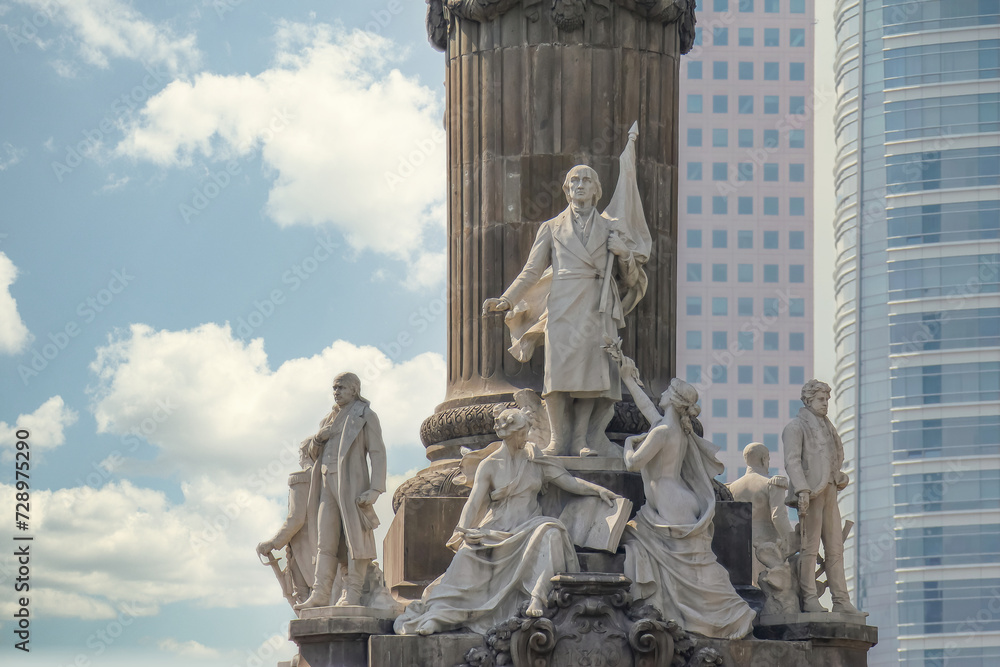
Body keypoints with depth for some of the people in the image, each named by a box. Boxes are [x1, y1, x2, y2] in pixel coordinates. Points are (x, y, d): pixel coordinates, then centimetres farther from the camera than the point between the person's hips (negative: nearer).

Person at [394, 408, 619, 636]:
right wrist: (461, 530, -20)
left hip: (528, 526, 1)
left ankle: (537, 599, -44)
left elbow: (569, 482, 12)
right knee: (466, 555, -28)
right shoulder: (490, 466, 6)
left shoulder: (536, 461, 14)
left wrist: (598, 490, -4)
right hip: (497, 529, -1)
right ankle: (436, 616, -29)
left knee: (549, 533, -35)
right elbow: (475, 501, -4)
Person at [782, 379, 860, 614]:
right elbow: (792, 461, -11)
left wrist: (840, 478, 12)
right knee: (809, 548, -9)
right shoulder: (796, 427, -1)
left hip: (828, 491, 8)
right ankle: (808, 598, -8)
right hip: (810, 494, -8)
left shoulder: (826, 427, 23)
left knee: (835, 548, 5)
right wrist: (802, 490, -22)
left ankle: (841, 600, 6)